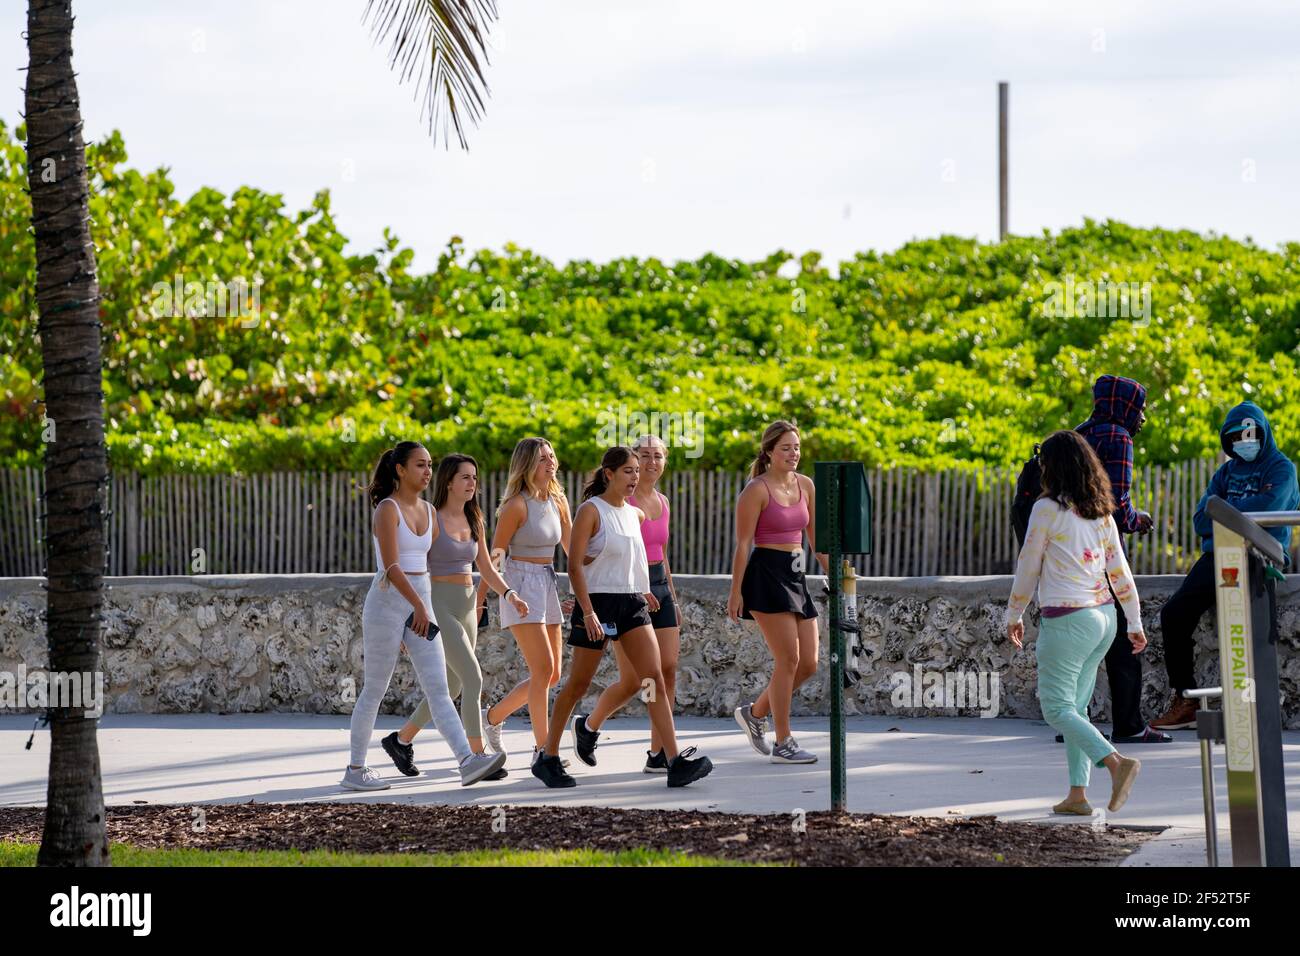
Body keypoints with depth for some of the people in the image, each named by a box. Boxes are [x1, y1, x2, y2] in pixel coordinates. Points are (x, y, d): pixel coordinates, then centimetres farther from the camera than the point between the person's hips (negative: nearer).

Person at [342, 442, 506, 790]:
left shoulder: (428, 511, 12)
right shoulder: (388, 509, -11)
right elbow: (391, 566, -20)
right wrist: (417, 605, -29)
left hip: (420, 602, 6)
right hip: (388, 602, -6)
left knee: (438, 689, -5)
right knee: (375, 690, 2)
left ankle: (468, 761, -17)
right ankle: (355, 770, 11)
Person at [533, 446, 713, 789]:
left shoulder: (636, 514, 12)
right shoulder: (590, 511, -9)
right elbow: (574, 565, -14)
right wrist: (588, 612, -22)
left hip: (631, 604, 6)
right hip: (597, 603, -6)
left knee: (655, 679, -8)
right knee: (578, 685, 3)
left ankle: (676, 761, -15)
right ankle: (548, 758, 18)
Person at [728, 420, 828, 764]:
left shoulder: (806, 485, 12)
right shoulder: (756, 490, -7)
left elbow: (815, 537, 19)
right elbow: (742, 544, -9)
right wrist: (735, 592, -12)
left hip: (796, 576, 7)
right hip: (766, 573, -7)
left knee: (809, 663, 4)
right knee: (789, 658, -11)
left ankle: (755, 713, 23)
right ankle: (783, 743, -4)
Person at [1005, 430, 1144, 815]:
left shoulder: (1048, 509, -11)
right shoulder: (1101, 512, 8)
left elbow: (1028, 567, -5)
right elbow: (1119, 570, 10)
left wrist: (1014, 615, 7)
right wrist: (1135, 623, 15)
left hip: (1067, 621, -7)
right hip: (1104, 616, 7)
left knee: (1057, 707, -4)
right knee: (1075, 706, 13)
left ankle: (1116, 762, -22)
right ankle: (1078, 793, 10)